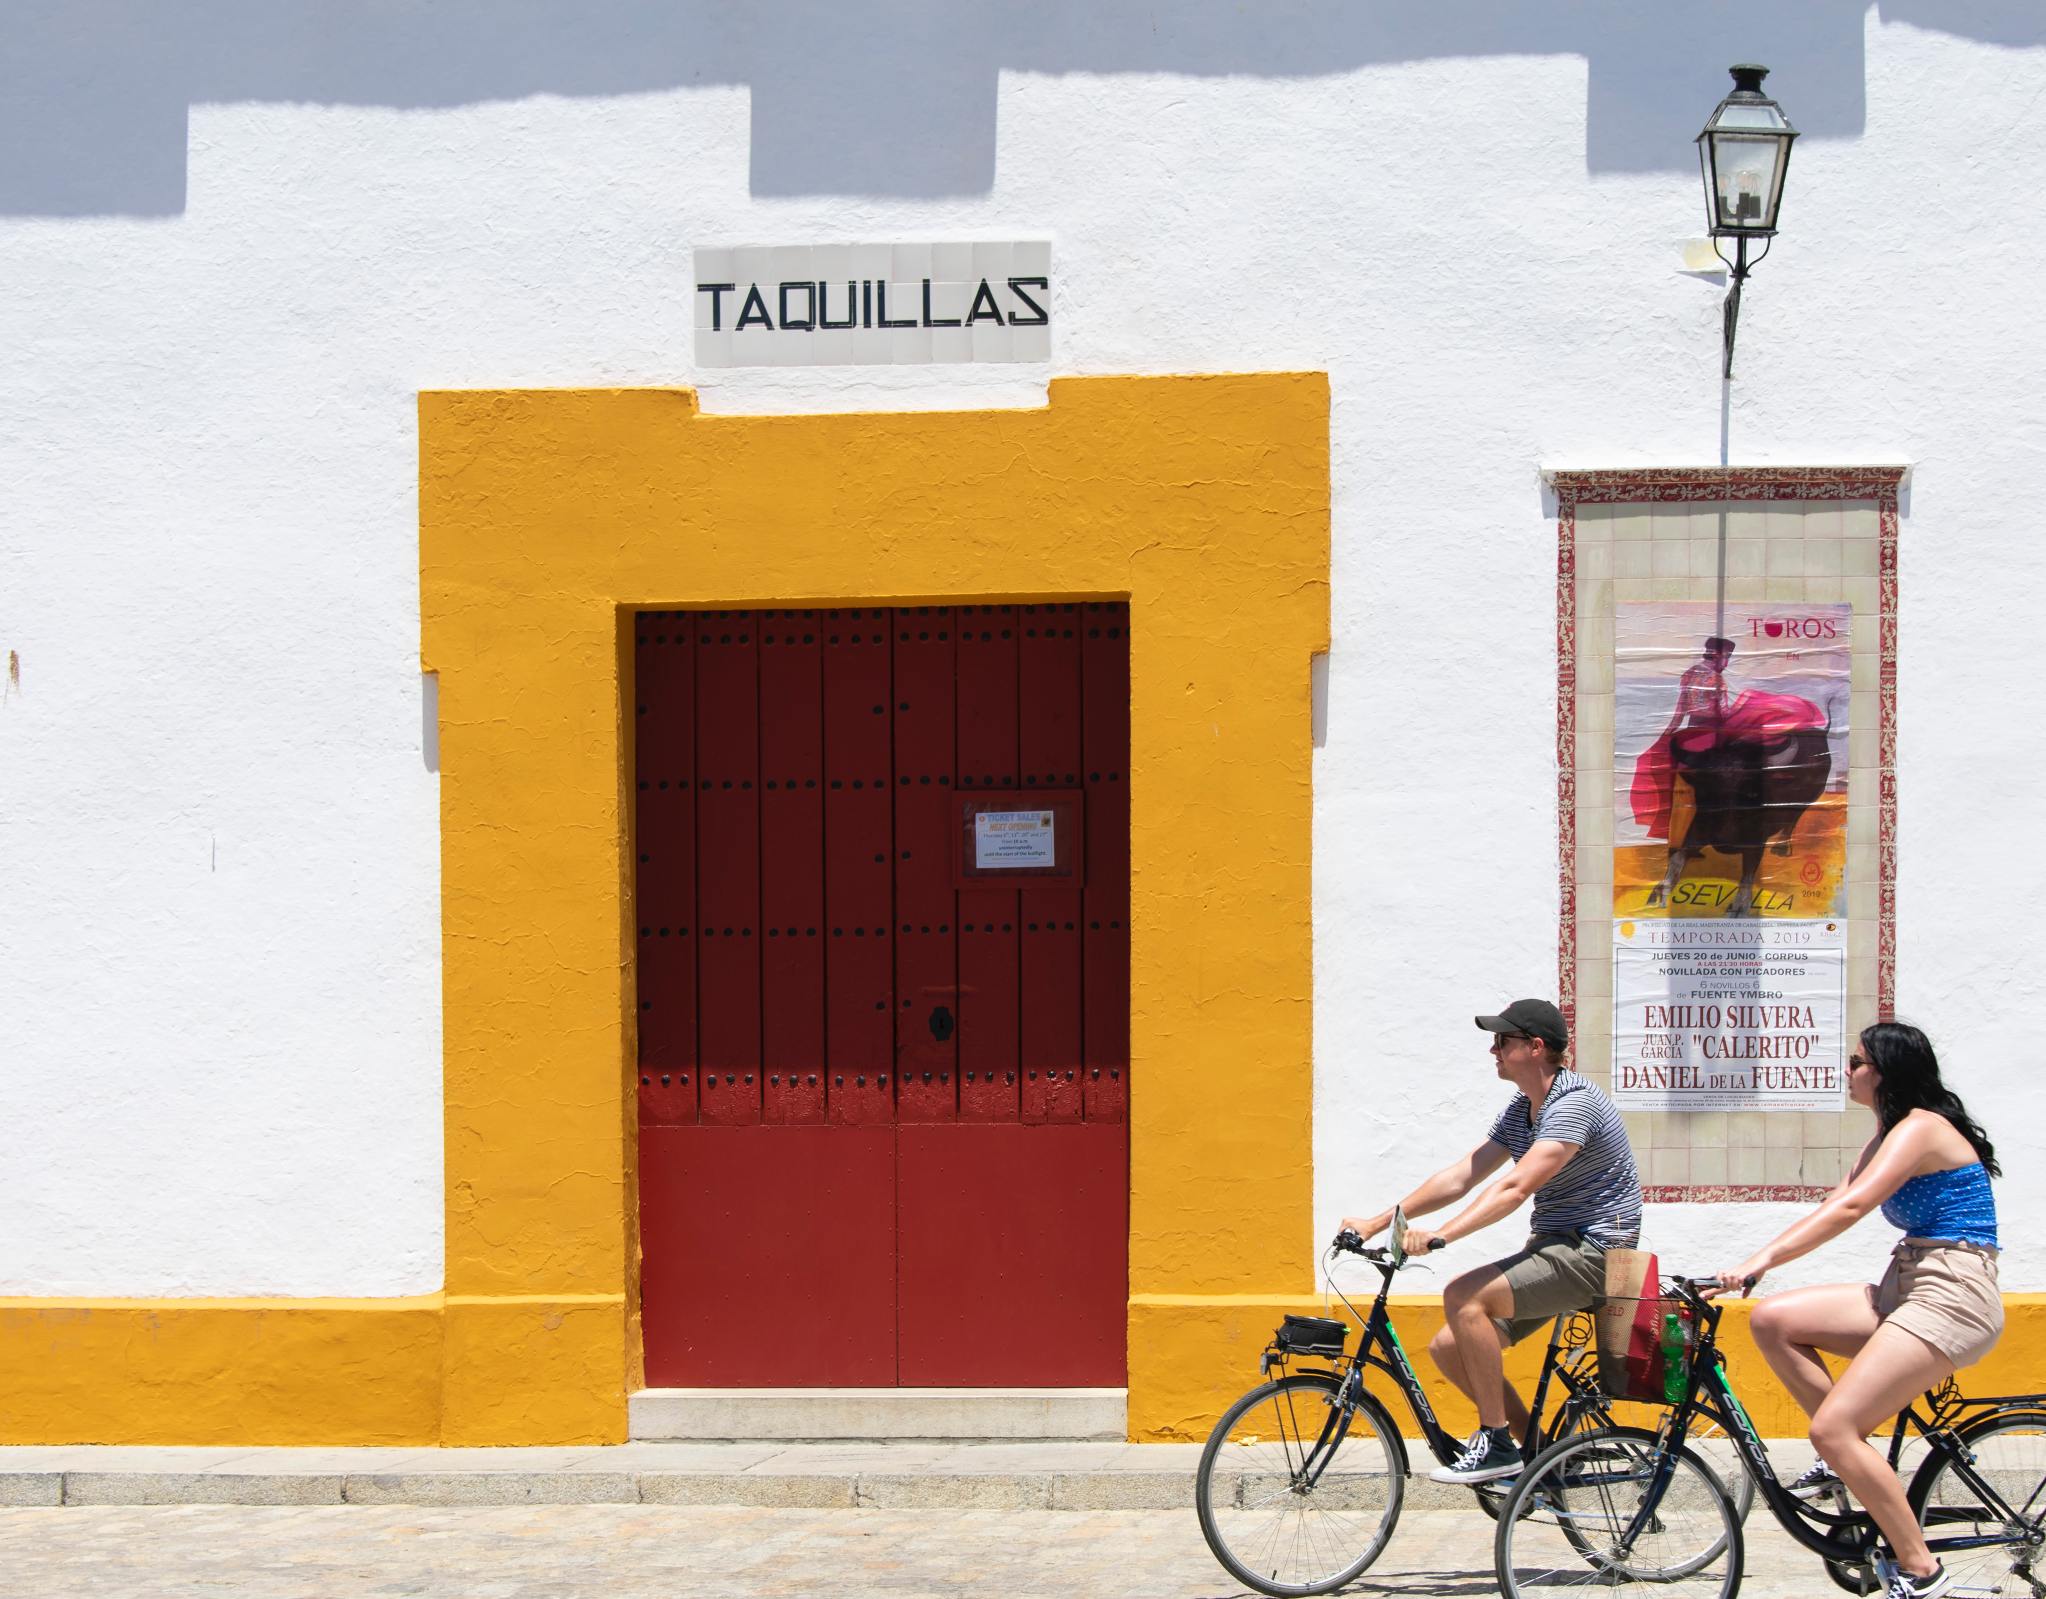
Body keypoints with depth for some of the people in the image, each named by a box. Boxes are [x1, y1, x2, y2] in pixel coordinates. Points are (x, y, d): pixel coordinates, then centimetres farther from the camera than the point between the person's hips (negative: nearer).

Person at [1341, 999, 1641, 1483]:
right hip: (1553, 1247, 10)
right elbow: (1461, 1176, 11)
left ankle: (1497, 1443, -17)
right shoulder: (1521, 1109, 12)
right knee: (1448, 1347, 1)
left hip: (1592, 1252, -10)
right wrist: (1376, 1222, 5)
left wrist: (1440, 1234, -37)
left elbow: (1515, 1188, -29)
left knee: (1463, 1297, -25)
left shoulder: (1575, 1104, -18)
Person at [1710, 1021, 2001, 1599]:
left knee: (1832, 1429, -18)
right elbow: (1835, 1203, 14)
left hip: (1951, 1297, -10)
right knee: (1771, 1320, -3)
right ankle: (1846, 1457, 4)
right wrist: (1756, 1263, 4)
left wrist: (1764, 1258, -32)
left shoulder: (1921, 1128, -13)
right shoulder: (1891, 1135, 19)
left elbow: (1849, 1207, -25)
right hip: (1907, 1290, 10)